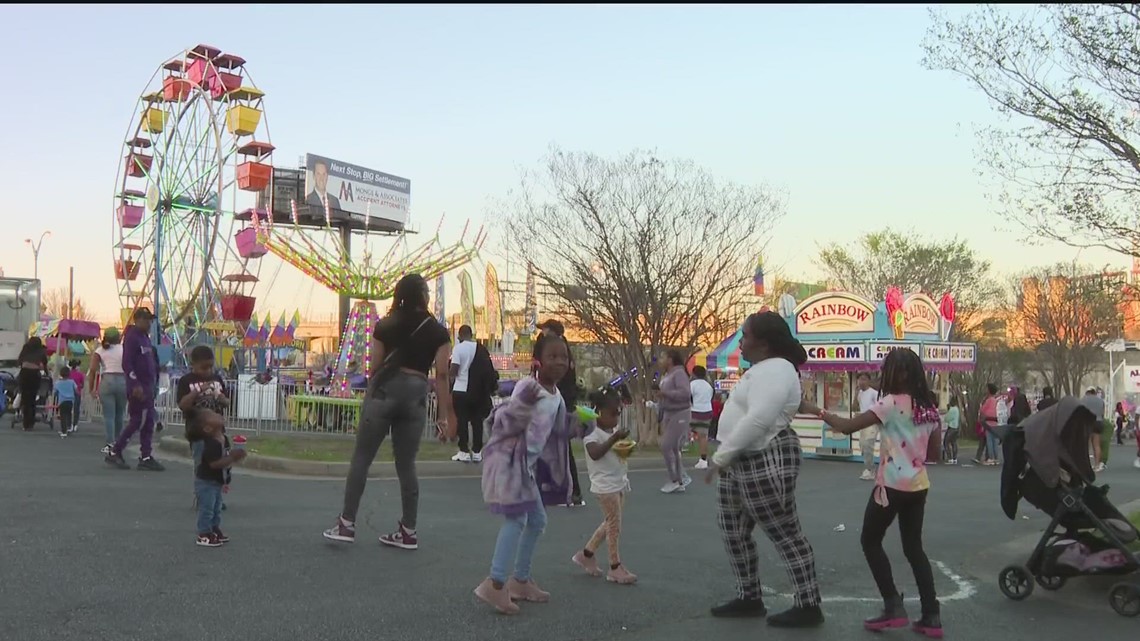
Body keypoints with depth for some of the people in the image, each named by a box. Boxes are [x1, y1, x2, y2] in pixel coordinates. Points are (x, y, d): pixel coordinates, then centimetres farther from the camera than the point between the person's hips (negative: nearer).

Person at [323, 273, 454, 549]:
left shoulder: (385, 326, 6)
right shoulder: (438, 333, 5)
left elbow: (375, 367, 5)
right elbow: (441, 376, 0)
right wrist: (445, 414, 1)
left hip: (384, 389, -1)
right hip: (416, 394, 1)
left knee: (361, 458, 6)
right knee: (406, 465, 9)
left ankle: (347, 524, 5)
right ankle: (408, 532, 12)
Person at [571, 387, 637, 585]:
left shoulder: (614, 431, 13)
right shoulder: (592, 433, -14)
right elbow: (595, 453, -30)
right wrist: (614, 439, -35)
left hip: (620, 482, 9)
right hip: (605, 485, -9)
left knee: (610, 524, 15)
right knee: (614, 526, -5)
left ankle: (586, 554, 27)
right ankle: (615, 568, 3)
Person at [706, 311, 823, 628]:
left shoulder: (774, 371, -18)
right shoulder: (763, 369, 16)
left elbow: (757, 420, -28)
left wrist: (721, 456, -24)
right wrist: (726, 458, 21)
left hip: (766, 463, -11)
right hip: (743, 462, 11)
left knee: (786, 535, -3)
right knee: (733, 532, 15)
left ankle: (809, 606, 6)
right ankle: (749, 599, 25)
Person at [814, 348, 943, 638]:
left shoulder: (892, 403, -14)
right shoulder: (928, 406, 8)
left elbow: (848, 427, -18)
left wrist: (822, 413, -4)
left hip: (893, 485, -7)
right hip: (918, 485, 7)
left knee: (870, 541, 8)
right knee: (913, 547, 13)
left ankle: (893, 607, 2)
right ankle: (931, 617, 9)